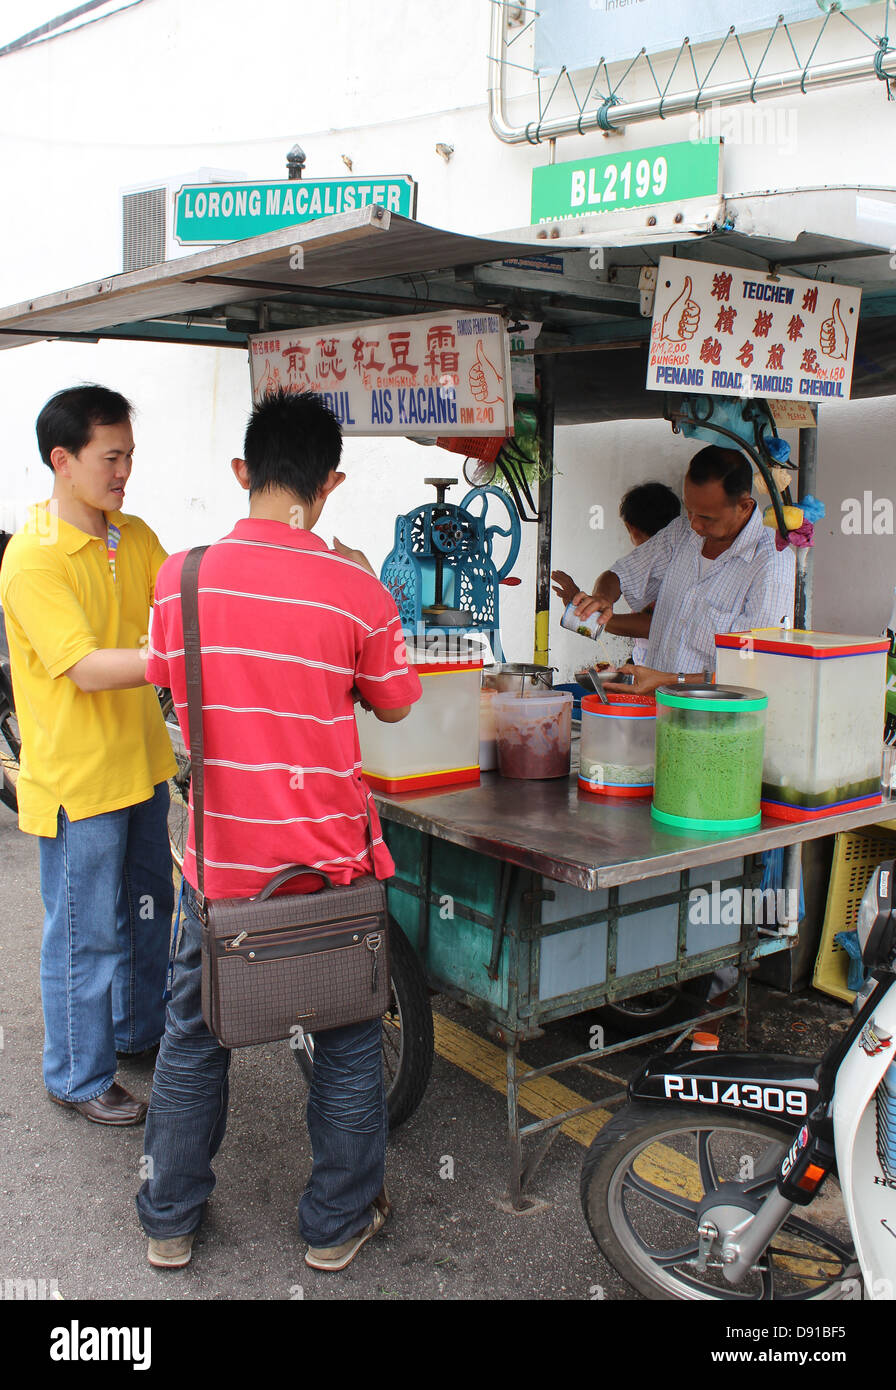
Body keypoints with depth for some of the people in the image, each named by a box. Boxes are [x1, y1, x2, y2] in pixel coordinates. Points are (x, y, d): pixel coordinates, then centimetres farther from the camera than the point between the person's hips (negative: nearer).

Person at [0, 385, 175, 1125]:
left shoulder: (135, 536, 5)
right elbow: (88, 670, -27)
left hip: (141, 762, 8)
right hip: (77, 777, -7)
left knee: (148, 908, 22)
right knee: (86, 933, 6)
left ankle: (140, 1028, 43)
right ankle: (79, 1078, 25)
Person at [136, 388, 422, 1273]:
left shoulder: (180, 576, -7)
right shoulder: (355, 589, -15)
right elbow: (392, 705, 0)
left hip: (218, 854, 3)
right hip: (328, 861, -2)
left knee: (193, 1035, 21)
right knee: (347, 1042, 17)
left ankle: (170, 1219, 36)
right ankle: (338, 1223, 32)